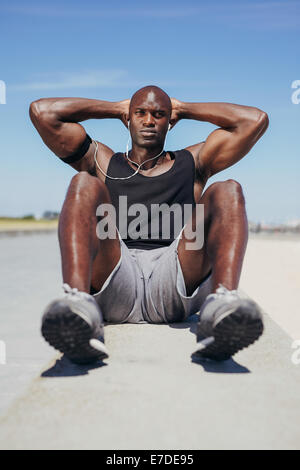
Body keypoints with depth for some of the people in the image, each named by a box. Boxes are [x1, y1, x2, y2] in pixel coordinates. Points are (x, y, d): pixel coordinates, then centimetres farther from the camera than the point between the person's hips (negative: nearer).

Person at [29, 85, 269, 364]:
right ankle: (78, 302, -45)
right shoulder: (103, 162, 27)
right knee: (85, 185, -18)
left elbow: (255, 120, 19)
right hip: (112, 288, 0)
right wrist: (115, 108, 28)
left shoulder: (192, 163, 28)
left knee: (226, 191, -15)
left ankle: (223, 304, -44)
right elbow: (41, 112, 19)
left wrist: (183, 109, 28)